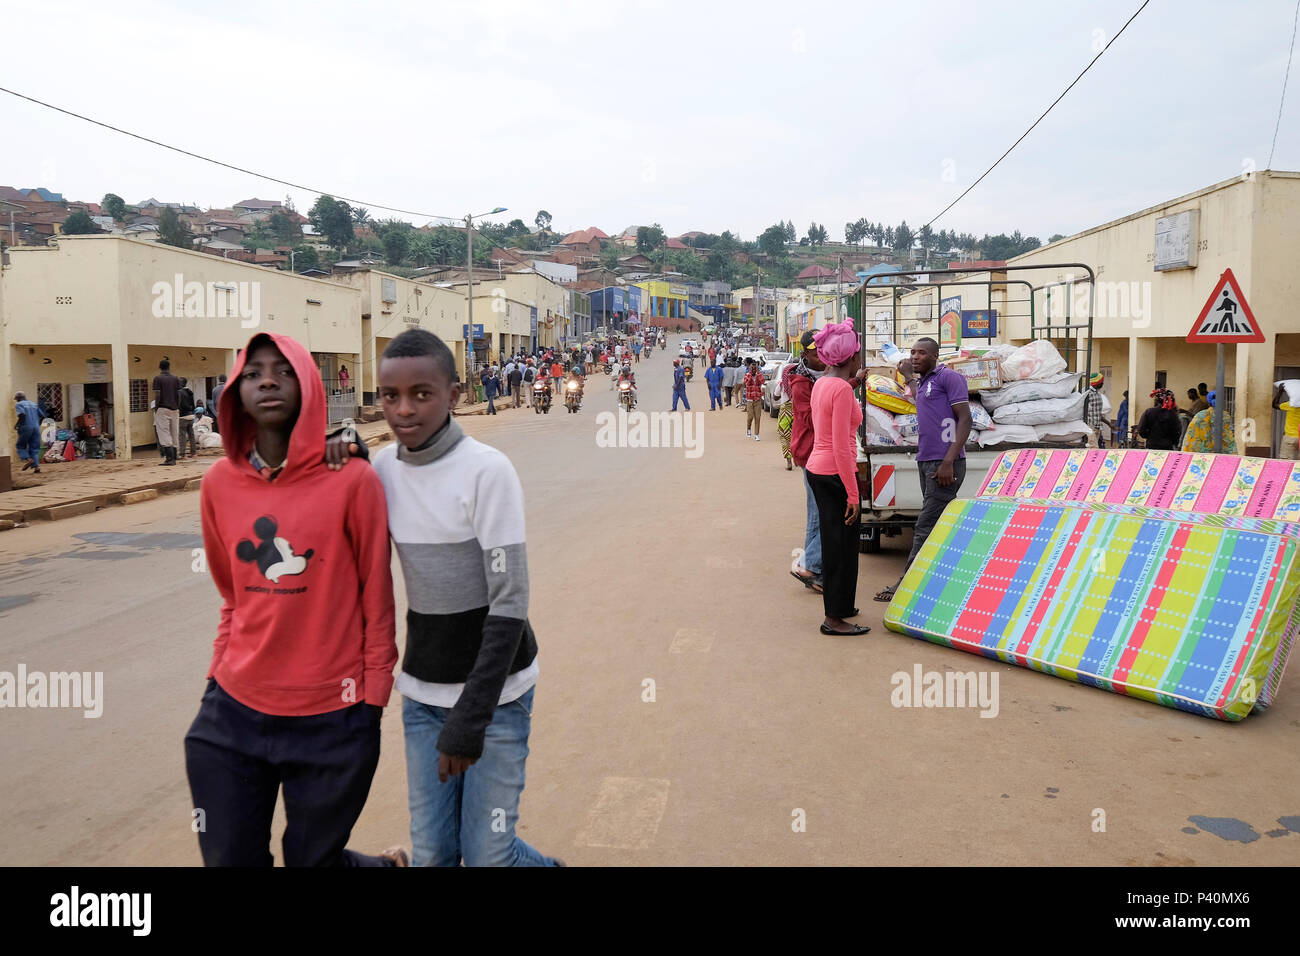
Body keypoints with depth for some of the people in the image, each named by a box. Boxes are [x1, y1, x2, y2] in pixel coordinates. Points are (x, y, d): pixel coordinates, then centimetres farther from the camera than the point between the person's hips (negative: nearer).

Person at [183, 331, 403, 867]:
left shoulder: (350, 480, -12)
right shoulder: (219, 485, 1)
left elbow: (377, 599, -6)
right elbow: (233, 598, 13)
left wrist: (373, 700, -3)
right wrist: (218, 679, 11)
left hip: (331, 721, -4)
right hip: (233, 713, 4)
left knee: (312, 860, 11)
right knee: (228, 859, 15)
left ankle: (390, 864, 43)